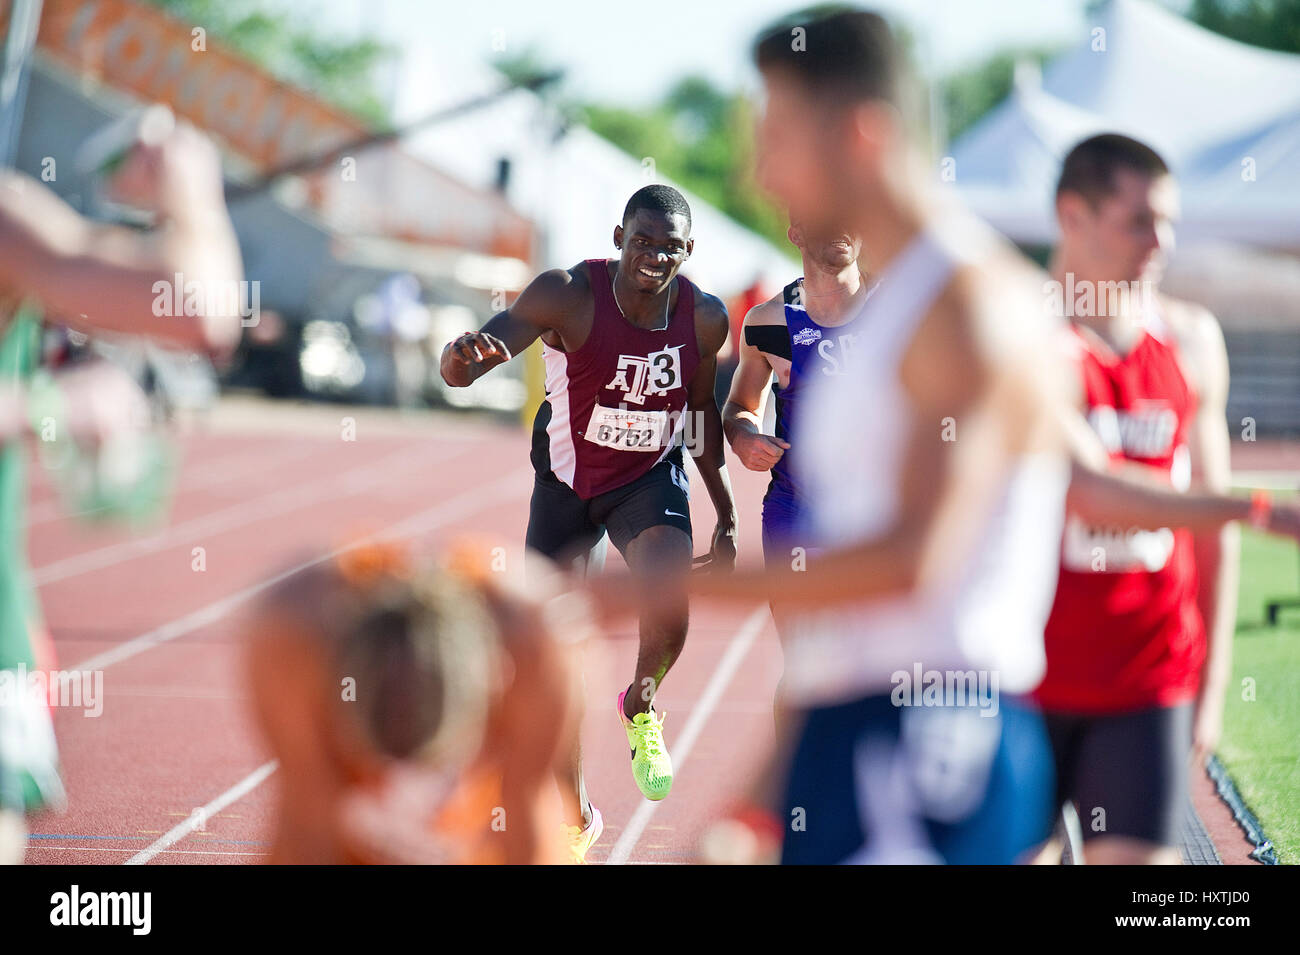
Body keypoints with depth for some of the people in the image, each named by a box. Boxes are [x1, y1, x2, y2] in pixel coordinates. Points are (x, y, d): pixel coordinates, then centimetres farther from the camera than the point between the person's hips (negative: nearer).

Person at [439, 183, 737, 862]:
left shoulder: (704, 317, -15)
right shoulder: (568, 295, -26)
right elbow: (466, 365, -38)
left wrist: (726, 516, 10)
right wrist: (464, 355, -64)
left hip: (651, 479, 1)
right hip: (566, 480, 0)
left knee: (668, 613, -28)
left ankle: (641, 705, 9)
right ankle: (573, 817, 23)